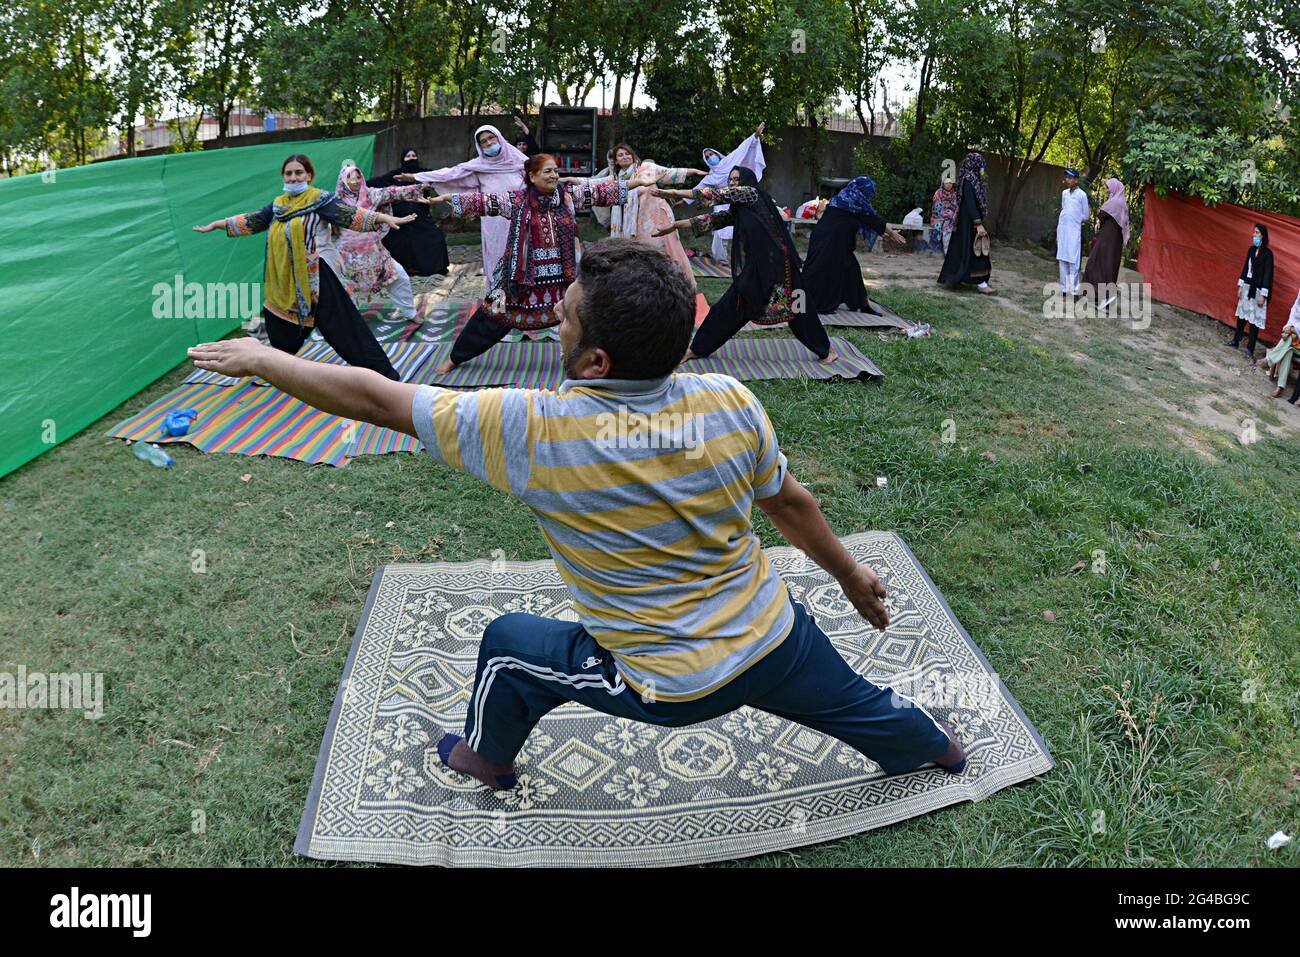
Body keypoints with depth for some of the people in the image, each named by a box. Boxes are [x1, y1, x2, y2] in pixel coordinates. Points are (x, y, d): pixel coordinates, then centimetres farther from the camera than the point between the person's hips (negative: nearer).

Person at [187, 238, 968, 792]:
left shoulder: (535, 431, -28)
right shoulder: (730, 403, -17)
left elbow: (376, 398, -20)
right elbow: (792, 502, -1)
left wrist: (261, 359, -4)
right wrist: (851, 574, 18)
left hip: (673, 687, -2)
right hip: (779, 640, 3)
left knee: (510, 644, 20)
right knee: (854, 700, 31)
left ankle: (488, 756, 50)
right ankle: (937, 746, 62)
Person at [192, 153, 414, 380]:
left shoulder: (320, 199, -6)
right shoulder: (278, 205, 13)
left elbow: (349, 214, -18)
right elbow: (250, 221, 21)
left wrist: (385, 218, -32)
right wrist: (215, 224, 26)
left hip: (317, 276, -7)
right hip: (286, 279, 7)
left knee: (343, 327, -10)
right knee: (282, 329, 19)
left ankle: (384, 373, -6)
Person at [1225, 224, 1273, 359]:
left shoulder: (1268, 253, -12)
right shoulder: (1251, 250, 6)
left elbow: (1268, 274, -12)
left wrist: (1263, 295, -15)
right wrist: (1240, 286, 10)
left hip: (1258, 290, -6)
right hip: (1247, 287, 6)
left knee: (1255, 319, 0)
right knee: (1241, 314, 14)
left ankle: (1250, 348, 4)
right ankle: (1235, 341, 26)